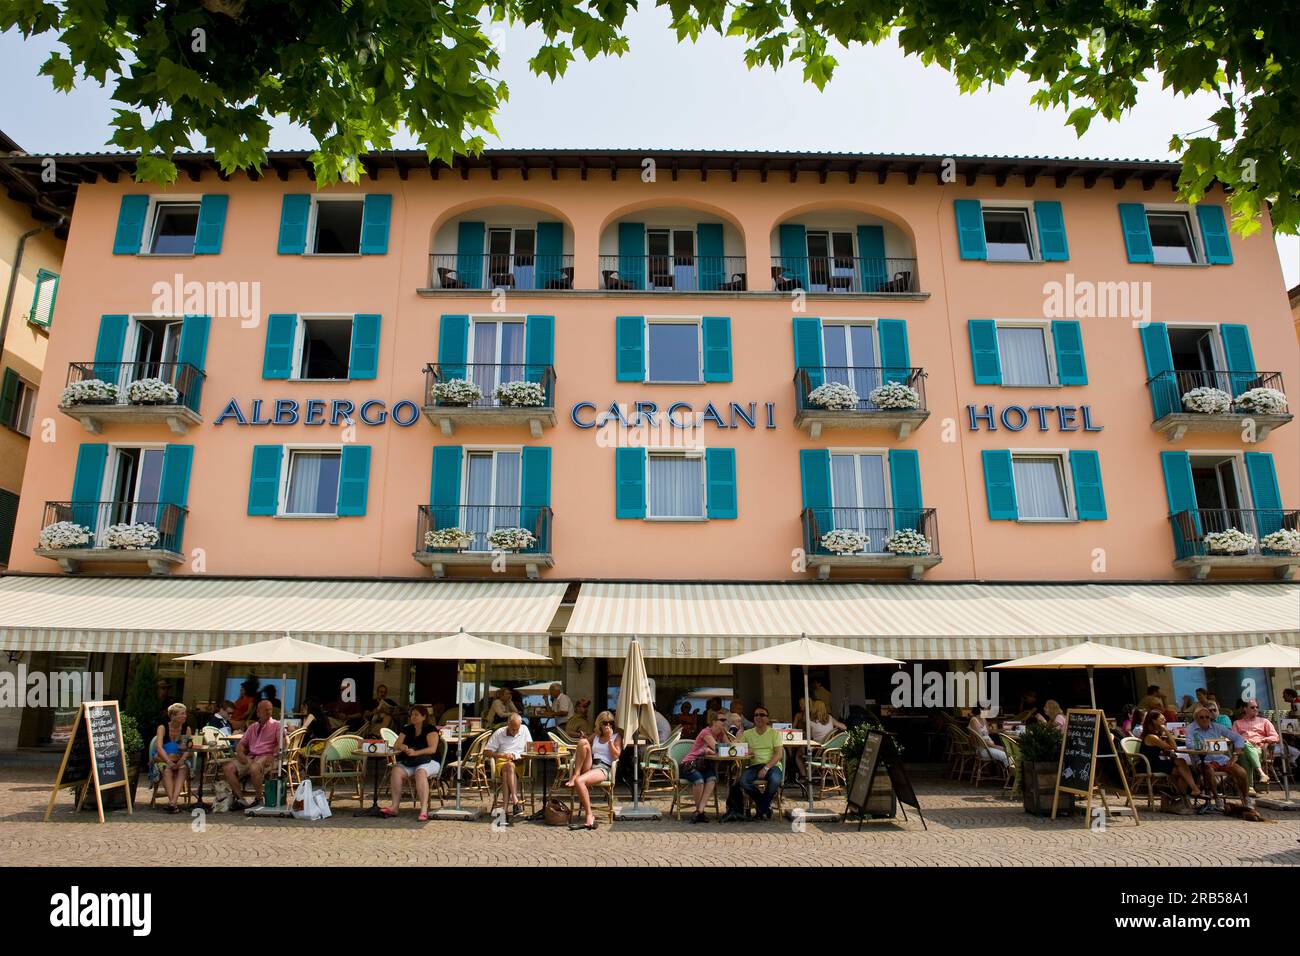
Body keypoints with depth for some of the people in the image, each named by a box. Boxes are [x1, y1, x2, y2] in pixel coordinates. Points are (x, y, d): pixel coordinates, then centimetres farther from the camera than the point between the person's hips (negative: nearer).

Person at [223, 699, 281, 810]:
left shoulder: (276, 725, 7)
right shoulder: (252, 727, 24)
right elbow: (241, 743, 22)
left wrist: (272, 756, -20)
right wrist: (240, 753, -1)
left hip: (266, 758, -6)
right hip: (250, 757, 6)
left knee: (254, 768, -37)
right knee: (227, 767, -16)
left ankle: (258, 799, -18)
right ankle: (239, 799, -12)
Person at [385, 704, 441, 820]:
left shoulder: (430, 729, -1)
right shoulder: (406, 729, 16)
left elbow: (433, 749, -14)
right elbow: (395, 746, 10)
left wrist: (415, 753, -27)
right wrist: (401, 747, -15)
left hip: (428, 762, -5)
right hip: (408, 763, 5)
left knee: (420, 772, -38)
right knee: (397, 770, -28)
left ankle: (424, 810, -45)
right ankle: (395, 806, -30)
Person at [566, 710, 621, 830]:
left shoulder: (617, 736, 13)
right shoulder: (595, 735, 26)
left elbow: (616, 755, 1)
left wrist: (609, 739, -5)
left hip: (604, 768, -4)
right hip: (590, 766, 5)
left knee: (579, 781, -34)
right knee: (583, 741, -22)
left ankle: (589, 816, -29)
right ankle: (575, 775, -22)